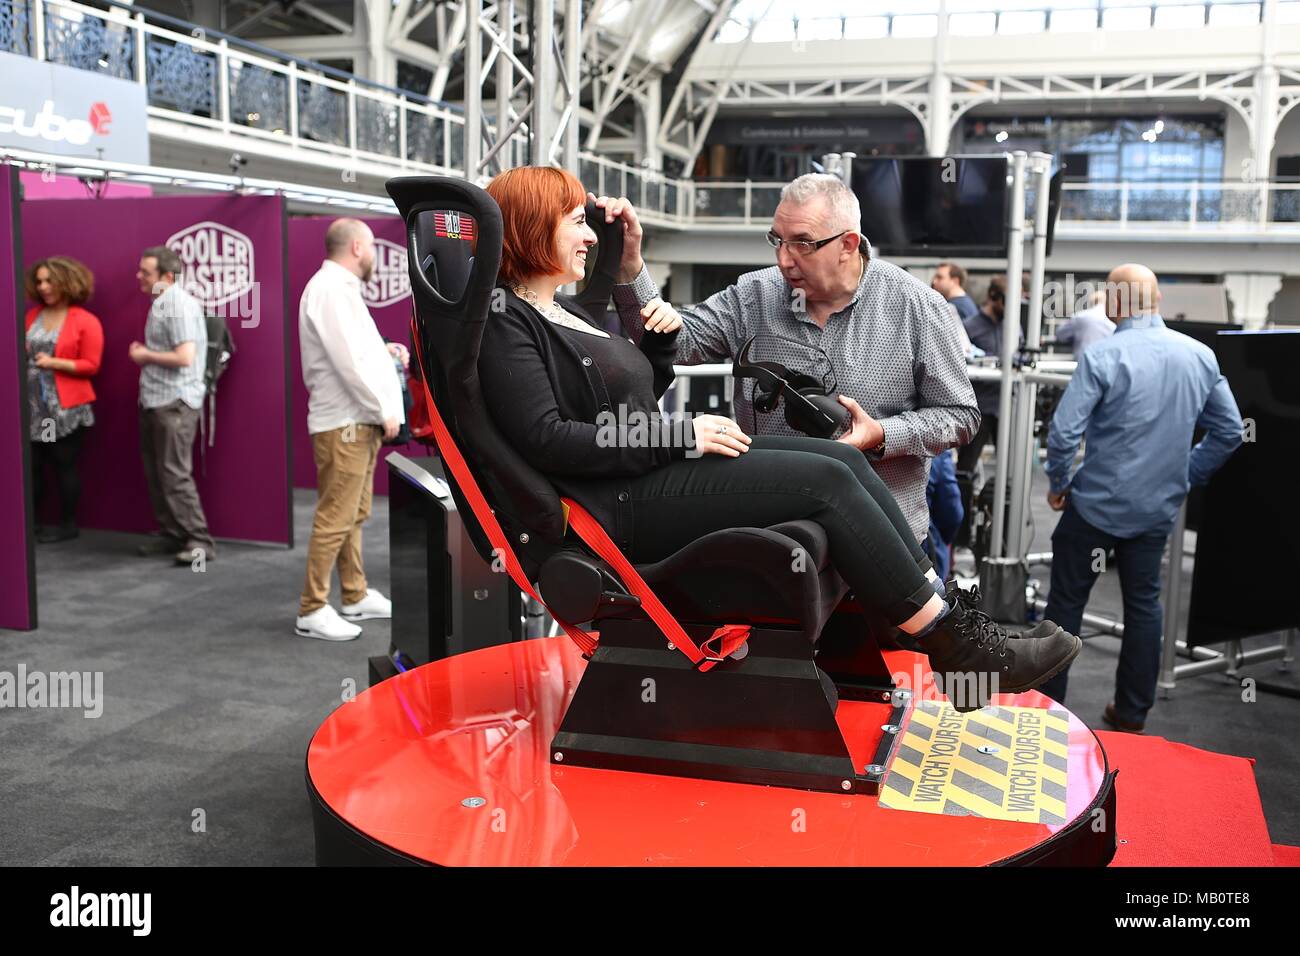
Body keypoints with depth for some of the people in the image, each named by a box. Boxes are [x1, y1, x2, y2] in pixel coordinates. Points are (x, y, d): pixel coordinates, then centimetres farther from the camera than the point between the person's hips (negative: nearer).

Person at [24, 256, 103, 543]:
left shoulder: (86, 321, -5)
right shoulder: (33, 315, 13)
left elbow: (91, 365, -9)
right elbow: (23, 352, 23)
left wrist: (55, 362, -19)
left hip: (66, 407, -5)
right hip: (33, 405, 5)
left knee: (64, 466, 2)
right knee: (32, 465, 6)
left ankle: (67, 524, 13)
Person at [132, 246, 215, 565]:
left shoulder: (180, 306, -15)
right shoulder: (160, 304, 14)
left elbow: (185, 357, -23)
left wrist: (146, 355, -10)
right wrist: (143, 354, 7)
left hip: (174, 403, -10)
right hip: (154, 401, 10)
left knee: (175, 474, -8)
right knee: (156, 474, 13)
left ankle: (199, 541, -3)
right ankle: (171, 535, 21)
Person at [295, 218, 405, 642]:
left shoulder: (339, 288, 18)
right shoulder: (331, 288, -15)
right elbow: (349, 361, -21)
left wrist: (383, 351, 12)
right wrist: (383, 410, -16)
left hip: (358, 420, 11)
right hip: (344, 422, -11)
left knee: (354, 515, 15)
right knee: (334, 519, -7)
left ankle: (356, 596, 25)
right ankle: (311, 611, -1)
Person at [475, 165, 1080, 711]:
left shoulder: (564, 312, 22)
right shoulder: (508, 327, -8)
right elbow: (547, 439, -20)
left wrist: (659, 330, 7)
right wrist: (682, 436, -17)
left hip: (659, 470, 10)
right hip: (622, 506, -10)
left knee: (842, 459, -4)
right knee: (826, 481, -18)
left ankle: (950, 611, -4)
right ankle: (959, 646, -9)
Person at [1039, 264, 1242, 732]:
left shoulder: (1102, 356, -17)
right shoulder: (1201, 356, 0)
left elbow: (1063, 433, -20)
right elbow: (1229, 432, 7)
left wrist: (1058, 484, -4)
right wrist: (1185, 478, 15)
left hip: (1098, 505, -4)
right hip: (1158, 509, 5)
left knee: (1066, 602, 8)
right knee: (1144, 604, 16)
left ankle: (1046, 704, 18)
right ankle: (1132, 714, 24)